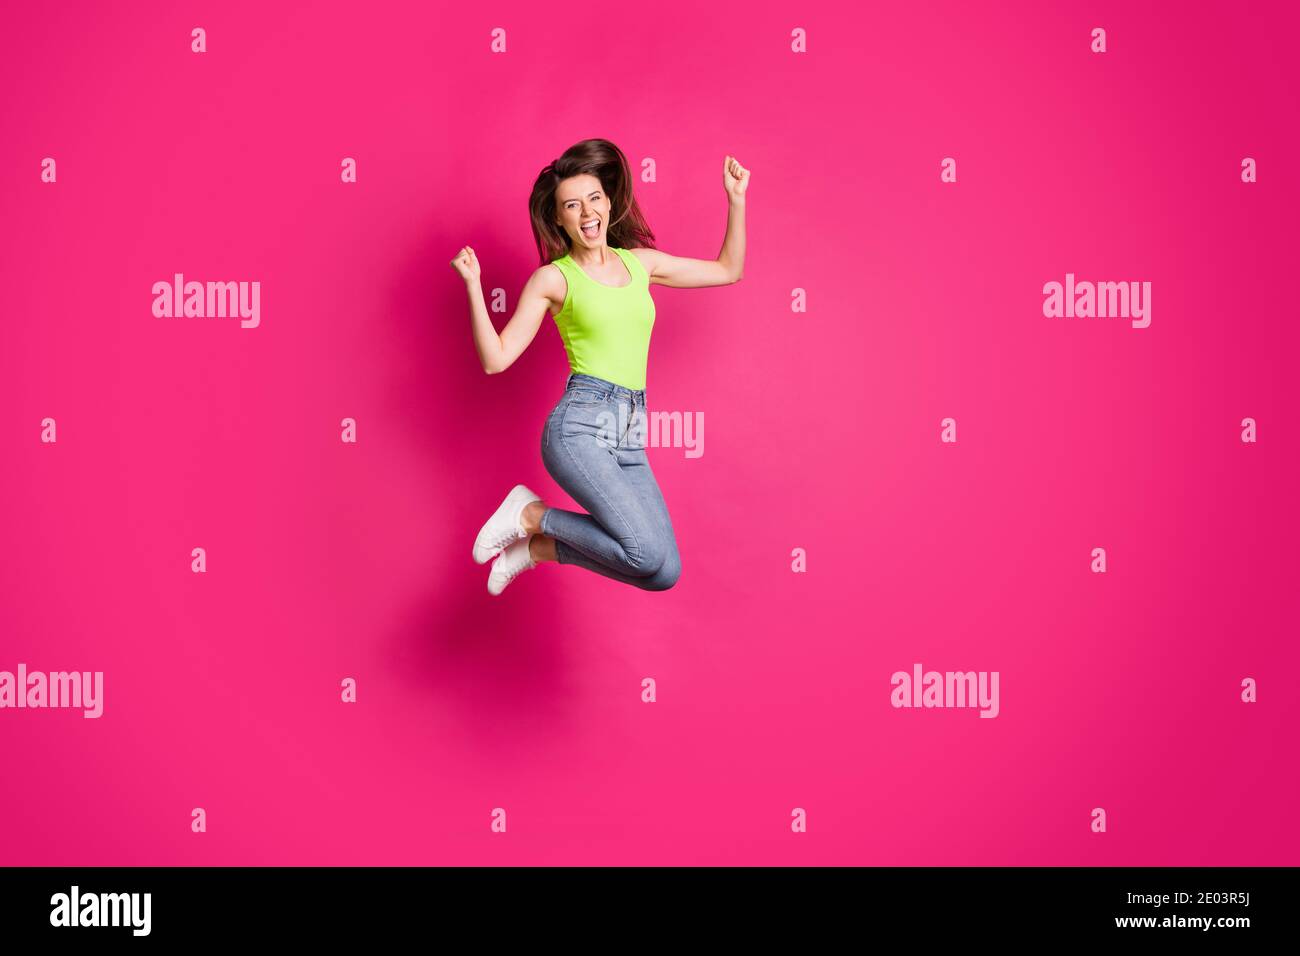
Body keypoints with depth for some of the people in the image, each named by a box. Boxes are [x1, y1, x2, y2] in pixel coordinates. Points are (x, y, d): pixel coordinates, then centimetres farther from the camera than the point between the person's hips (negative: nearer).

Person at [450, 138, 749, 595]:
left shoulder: (640, 261, 16)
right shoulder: (552, 277, 3)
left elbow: (729, 270, 25)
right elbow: (496, 359, -1)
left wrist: (736, 199, 18)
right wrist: (473, 284, -8)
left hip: (630, 440, 6)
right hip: (580, 426, -5)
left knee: (664, 574, -7)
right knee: (650, 553, -23)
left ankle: (539, 547, 12)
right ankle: (530, 512, 0)